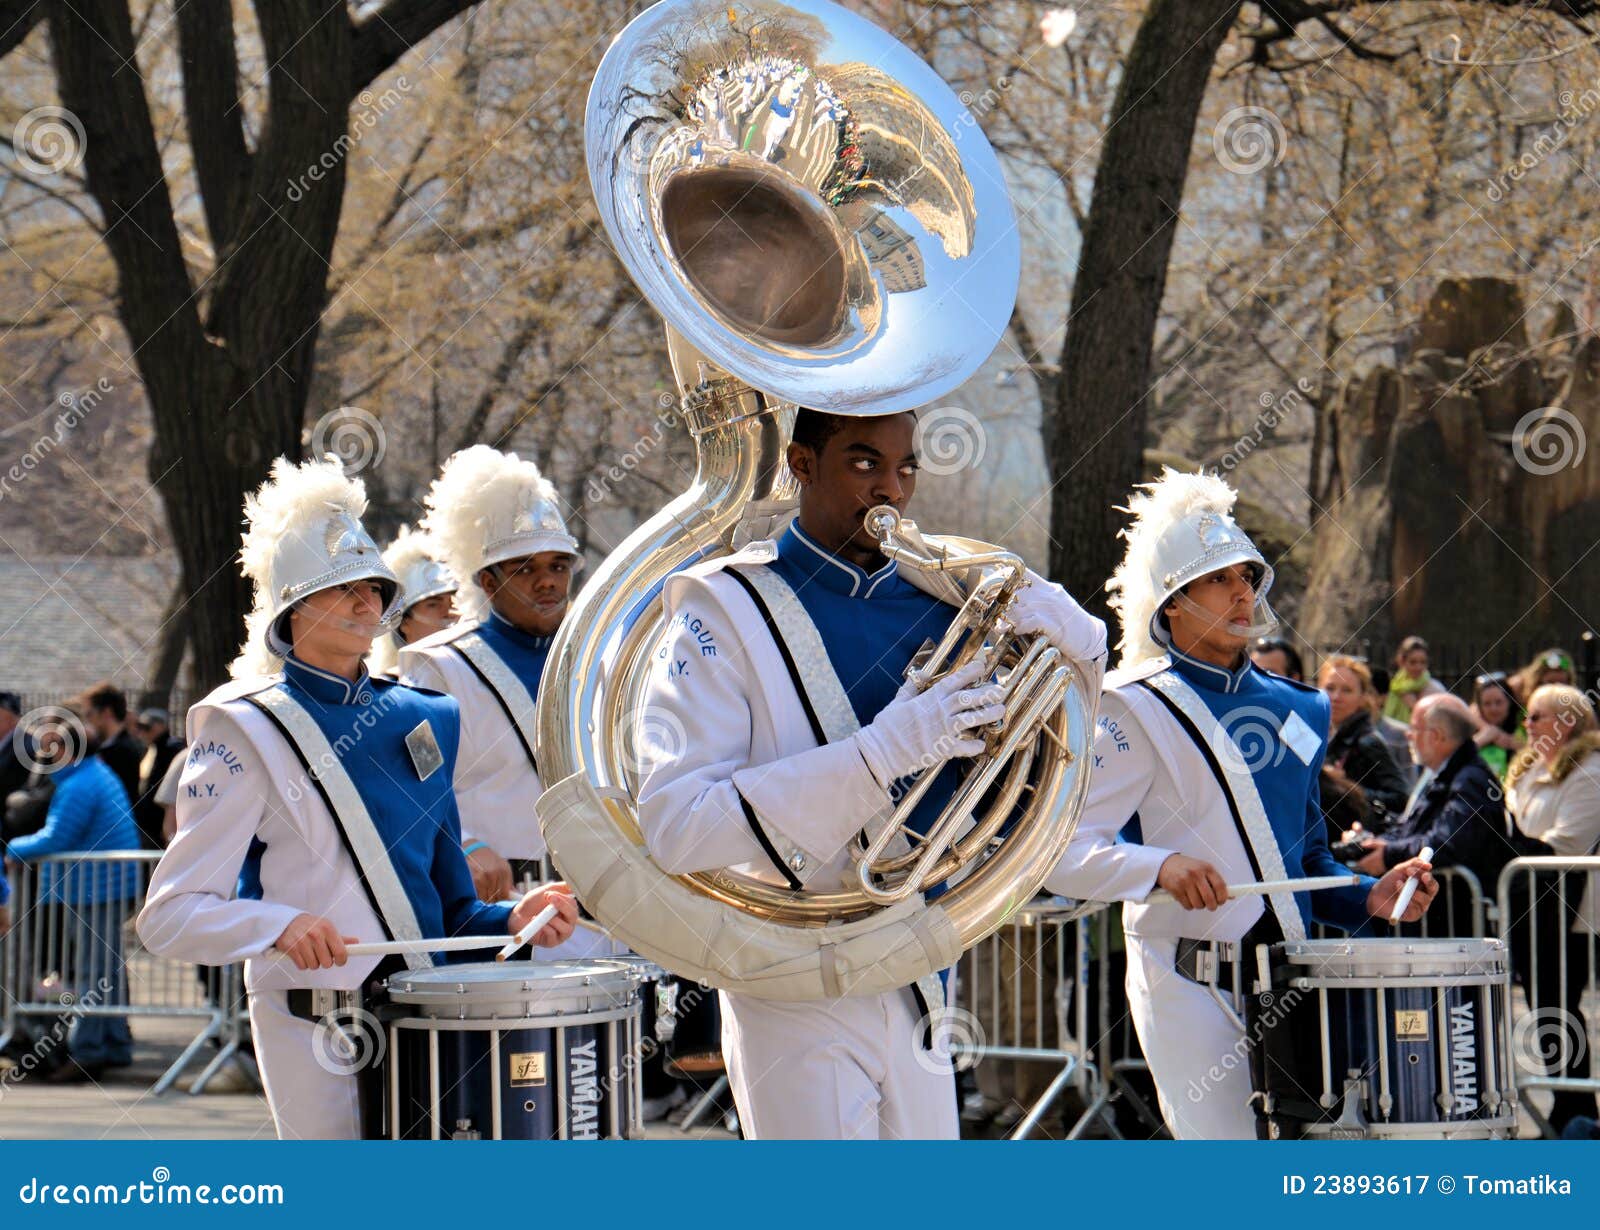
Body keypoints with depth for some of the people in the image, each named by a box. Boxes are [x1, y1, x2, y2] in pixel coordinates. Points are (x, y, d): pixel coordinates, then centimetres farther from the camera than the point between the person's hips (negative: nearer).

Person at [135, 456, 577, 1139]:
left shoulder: (423, 720, 15)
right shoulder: (249, 731, -3)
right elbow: (168, 917, -9)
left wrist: (511, 921, -1)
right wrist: (281, 926, -26)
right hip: (314, 1025, -5)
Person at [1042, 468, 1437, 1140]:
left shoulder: (1295, 709, 16)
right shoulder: (1137, 711, -3)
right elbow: (1064, 849, -11)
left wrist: (1368, 897, 6)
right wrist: (1159, 866, -27)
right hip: (1189, 982, -6)